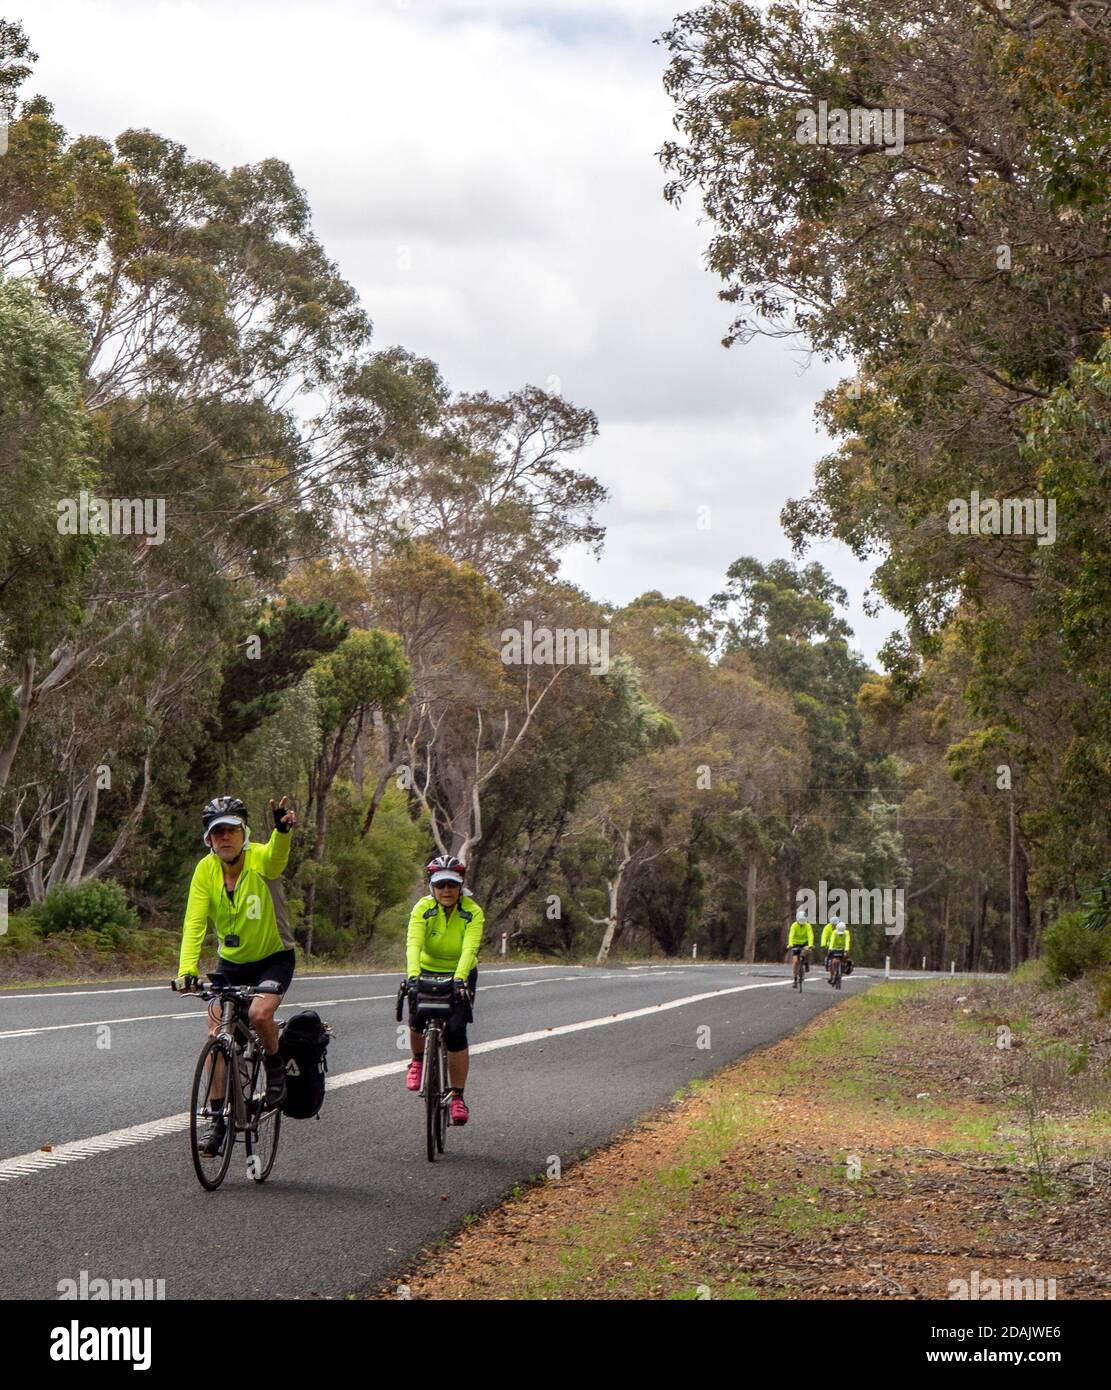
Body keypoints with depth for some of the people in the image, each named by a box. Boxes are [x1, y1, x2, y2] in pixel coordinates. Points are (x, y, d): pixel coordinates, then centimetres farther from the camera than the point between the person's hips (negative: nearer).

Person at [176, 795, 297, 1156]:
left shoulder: (260, 859, -21)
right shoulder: (206, 870, -12)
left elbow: (276, 856, -46)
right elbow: (194, 923, -18)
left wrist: (283, 829, -69)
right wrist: (187, 970, -33)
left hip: (274, 958, -4)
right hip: (231, 962, 4)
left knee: (259, 1013, -29)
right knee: (216, 1036, -4)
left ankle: (275, 1065, 2)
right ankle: (217, 1119, 5)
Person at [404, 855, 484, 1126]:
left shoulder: (473, 912, -19)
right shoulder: (423, 909, -18)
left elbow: (469, 949, -33)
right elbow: (413, 944, -32)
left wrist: (459, 979, -50)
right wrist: (413, 976, -49)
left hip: (460, 975, -1)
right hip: (427, 971, 1)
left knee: (456, 1032, -17)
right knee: (417, 1017, -24)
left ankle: (458, 1097, -6)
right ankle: (418, 1060, 10)